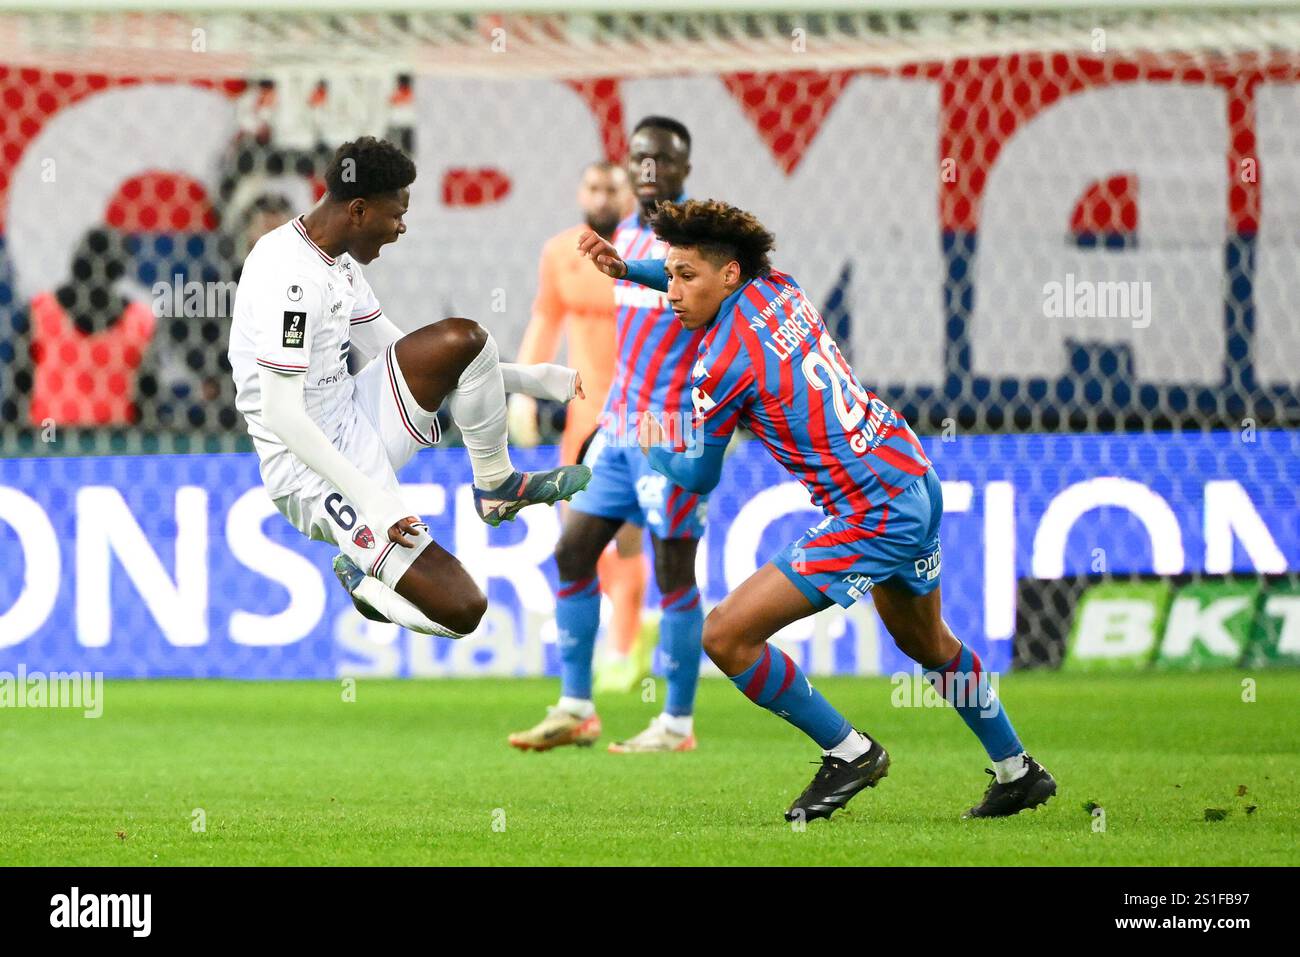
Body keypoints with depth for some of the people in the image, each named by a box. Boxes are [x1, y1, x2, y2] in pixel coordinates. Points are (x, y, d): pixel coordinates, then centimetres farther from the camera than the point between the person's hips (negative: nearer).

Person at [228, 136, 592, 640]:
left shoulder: (337, 260, 8)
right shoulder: (292, 276, -24)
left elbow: (393, 349, 18)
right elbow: (280, 414, -27)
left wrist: (530, 379, 15)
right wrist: (369, 499, -30)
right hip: (312, 473, -9)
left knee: (462, 340, -9)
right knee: (461, 610, -18)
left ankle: (498, 487, 10)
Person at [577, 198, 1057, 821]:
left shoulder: (722, 363, -17)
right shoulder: (777, 287, 4)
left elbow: (700, 477, -2)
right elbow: (720, 281, 31)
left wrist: (653, 448, 18)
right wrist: (627, 269, 21)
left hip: (874, 518, -10)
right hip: (920, 483, 10)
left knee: (726, 636, -9)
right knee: (927, 642, 31)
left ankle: (848, 752, 4)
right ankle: (1018, 771, 43)